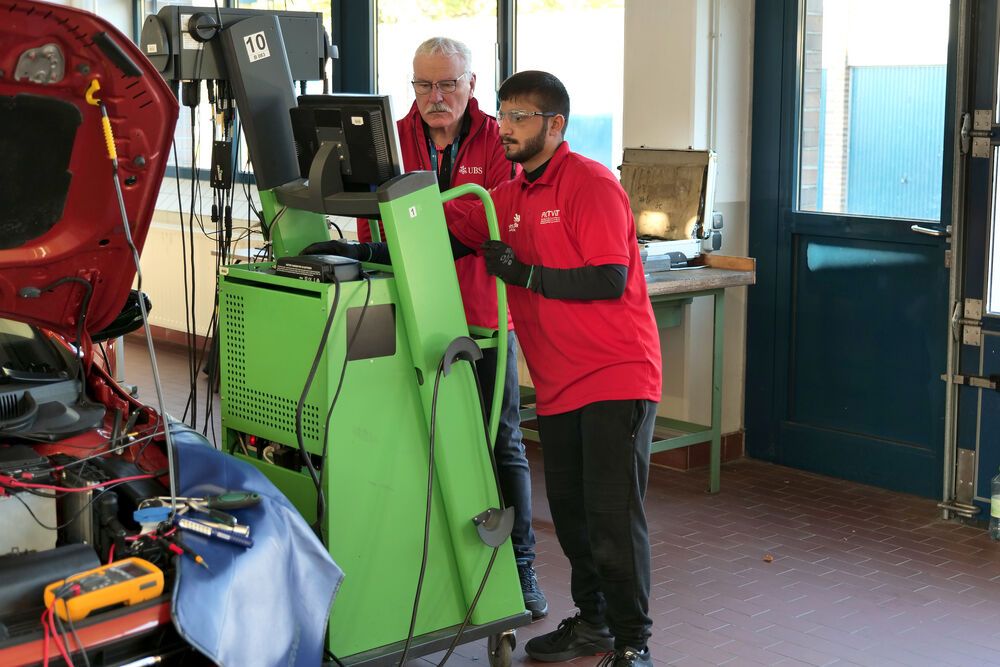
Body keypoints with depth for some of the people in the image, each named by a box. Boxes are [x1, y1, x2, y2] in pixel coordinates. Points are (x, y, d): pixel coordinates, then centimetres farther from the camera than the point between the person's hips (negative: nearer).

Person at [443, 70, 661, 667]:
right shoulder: (510, 196, 12)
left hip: (617, 376, -8)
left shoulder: (592, 183, -12)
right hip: (559, 382, 8)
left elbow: (610, 279, -20)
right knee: (569, 509, 14)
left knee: (613, 512, -7)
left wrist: (525, 274, -18)